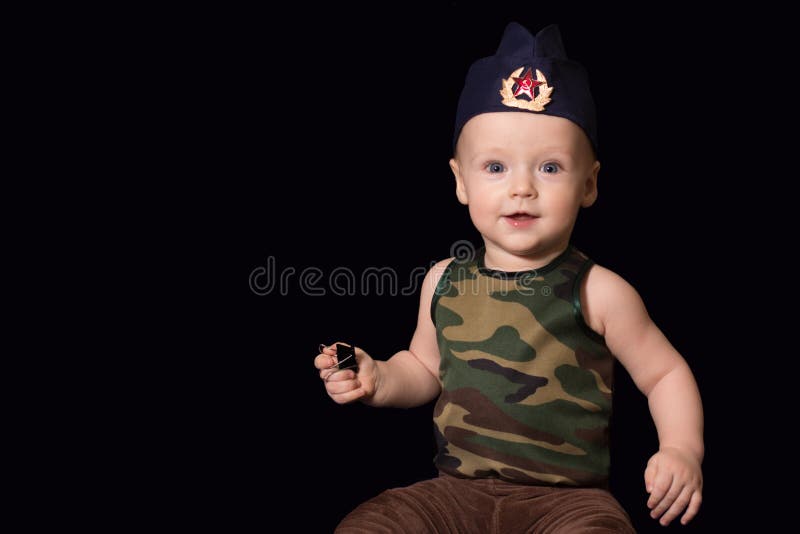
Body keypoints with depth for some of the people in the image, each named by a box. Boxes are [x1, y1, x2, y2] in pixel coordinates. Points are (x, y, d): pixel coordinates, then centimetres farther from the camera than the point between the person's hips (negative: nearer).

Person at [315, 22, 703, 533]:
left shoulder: (598, 292, -7)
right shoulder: (444, 281, 4)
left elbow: (666, 374, 4)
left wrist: (682, 449, -13)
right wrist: (378, 379, 0)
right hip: (458, 489, 3)